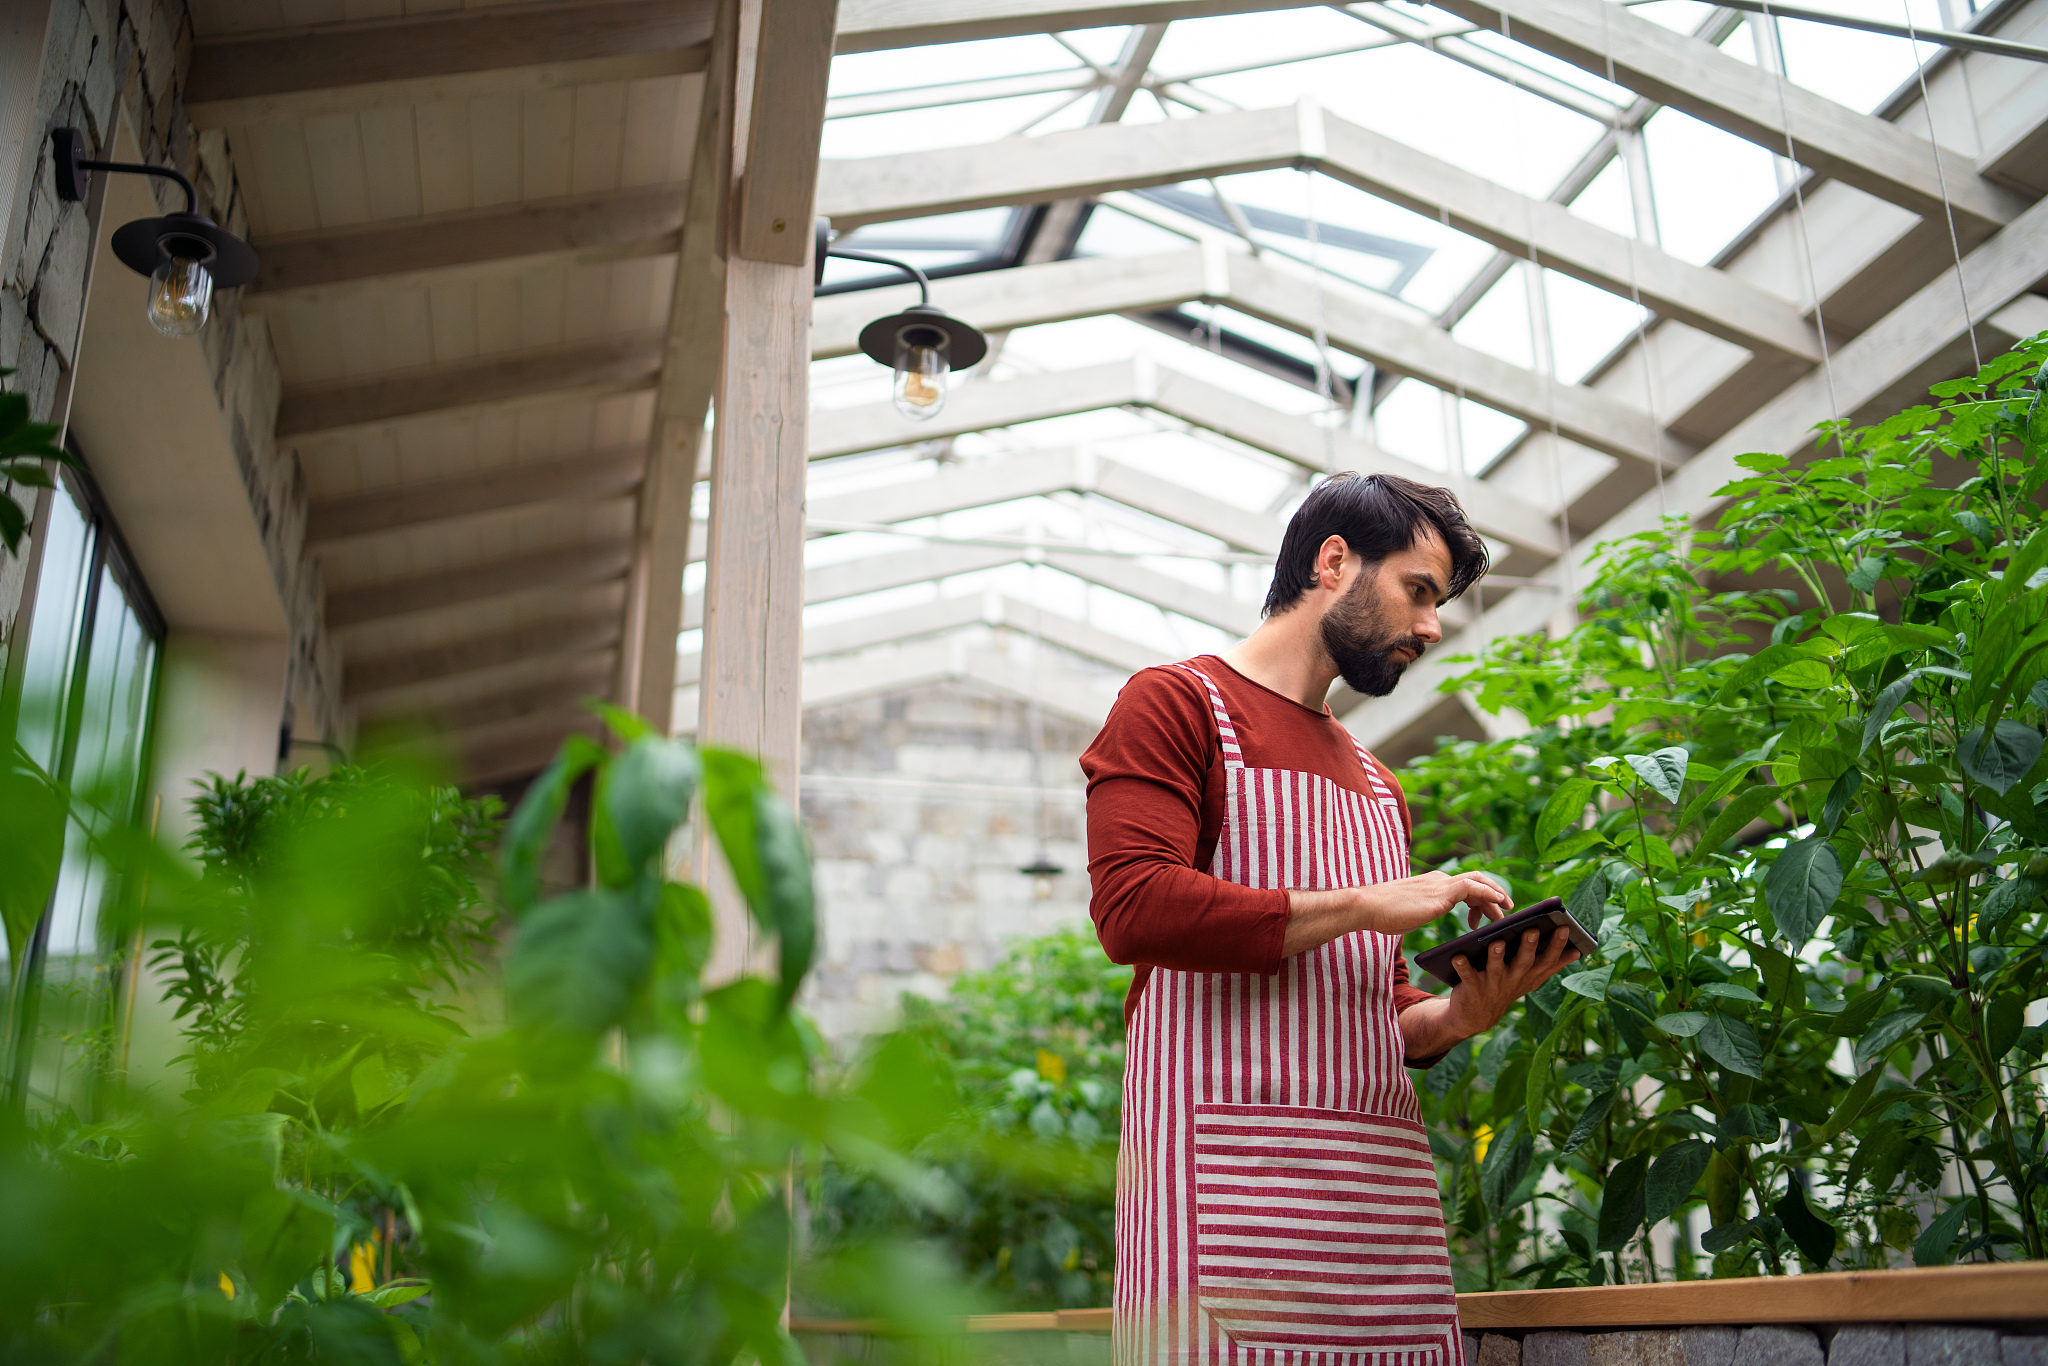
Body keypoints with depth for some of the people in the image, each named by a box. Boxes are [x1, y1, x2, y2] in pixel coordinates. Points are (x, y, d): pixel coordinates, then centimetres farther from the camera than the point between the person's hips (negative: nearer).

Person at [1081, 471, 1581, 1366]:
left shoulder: (1378, 787, 23)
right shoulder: (1177, 704, 2)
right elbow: (1132, 905, -14)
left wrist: (1457, 1016, 3)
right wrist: (1362, 903, -12)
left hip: (1383, 1178, 7)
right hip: (1227, 1170, -6)